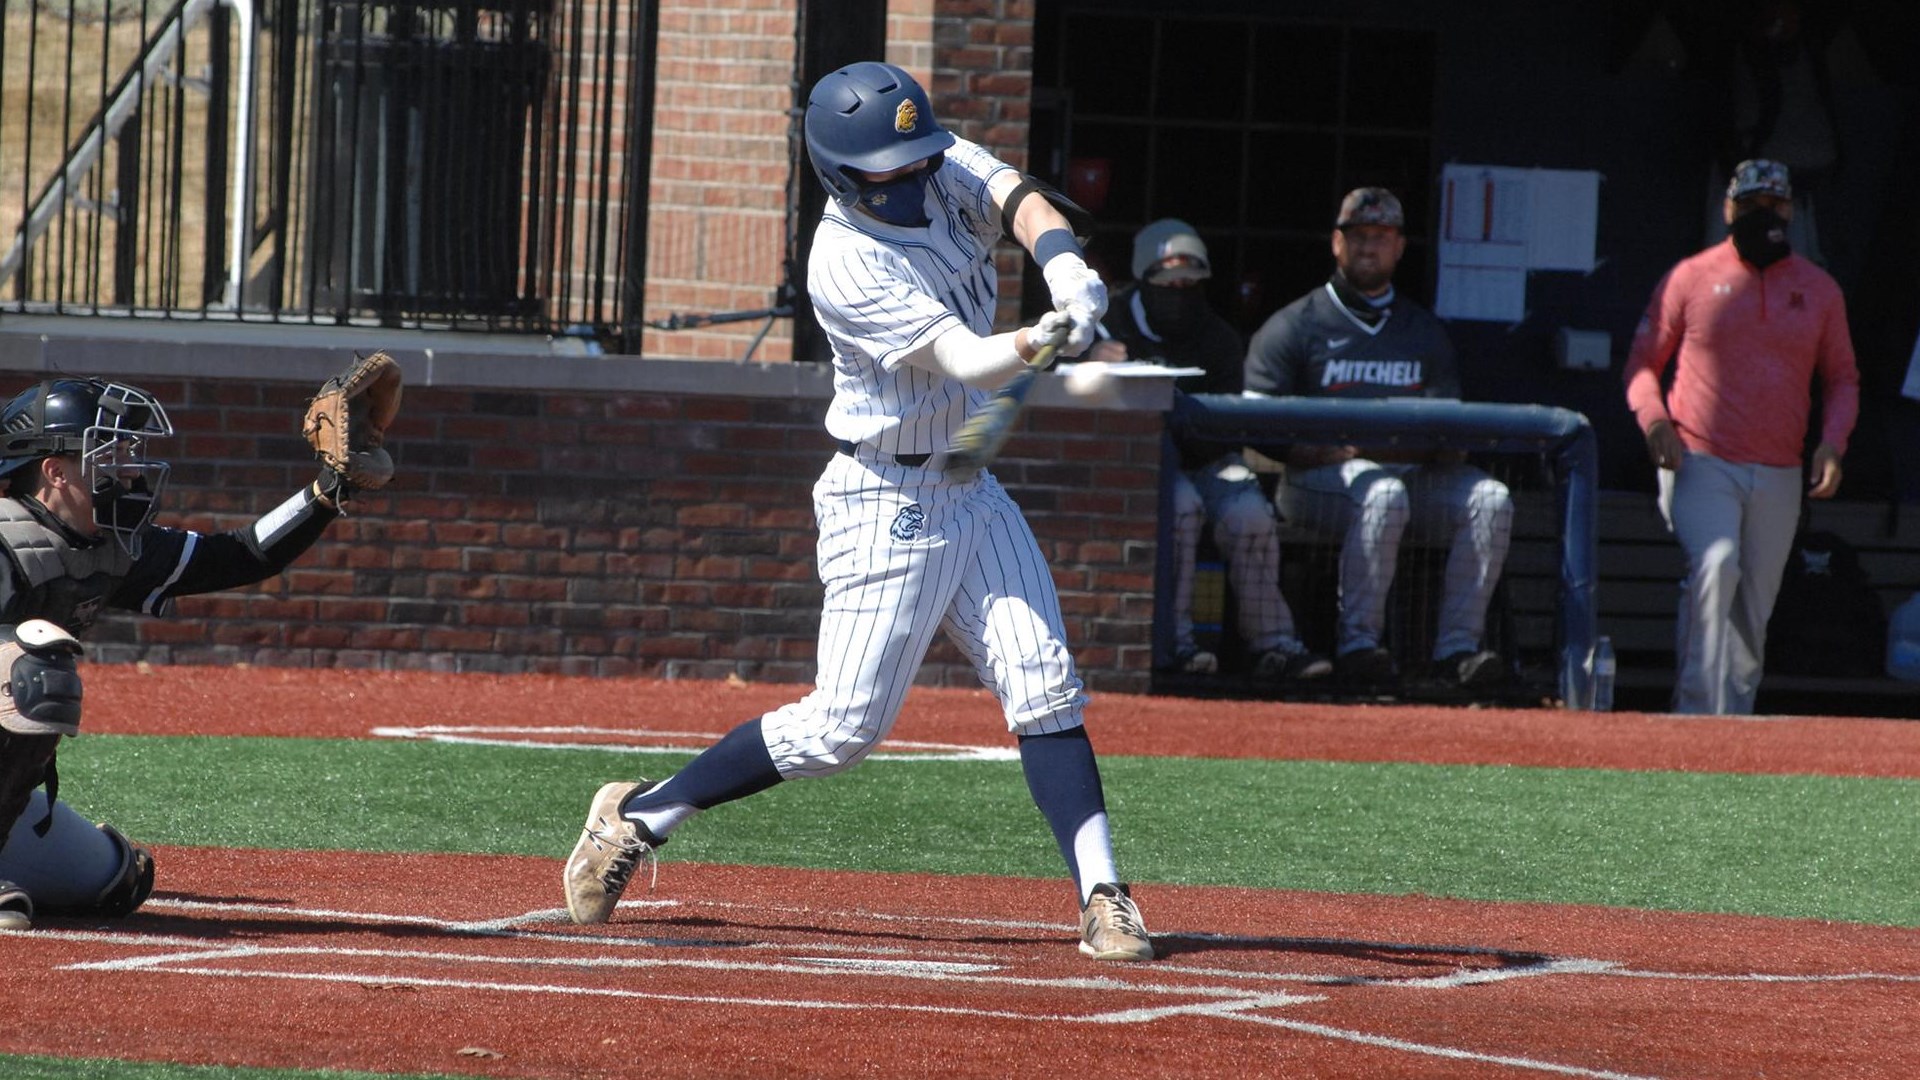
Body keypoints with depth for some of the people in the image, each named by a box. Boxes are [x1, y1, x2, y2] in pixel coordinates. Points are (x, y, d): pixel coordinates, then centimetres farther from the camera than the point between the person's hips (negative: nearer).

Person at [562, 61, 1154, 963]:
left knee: (1046, 690, -3)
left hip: (971, 486, 7)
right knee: (845, 724, -6)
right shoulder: (845, 264, -23)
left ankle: (1102, 902, -5)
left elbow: (1022, 204, -18)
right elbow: (958, 357, -31)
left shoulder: (944, 171, -1)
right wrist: (1033, 344, -52)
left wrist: (1066, 271, -39)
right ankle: (639, 818, 7)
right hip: (887, 506, -7)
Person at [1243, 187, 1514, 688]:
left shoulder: (1425, 332, 24)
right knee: (1384, 495, -37)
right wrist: (1326, 451, -19)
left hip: (1416, 472, 5)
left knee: (1490, 499, -22)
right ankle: (1357, 642, -32)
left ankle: (1457, 646, -22)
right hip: (1319, 475, -5)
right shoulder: (1293, 327, 9)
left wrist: (1447, 443, -10)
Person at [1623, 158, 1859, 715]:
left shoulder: (1818, 289, 11)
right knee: (1715, 564, -27)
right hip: (1700, 464, -4)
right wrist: (1653, 417, -12)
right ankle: (1697, 714, -30)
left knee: (1752, 614, 6)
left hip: (1780, 476, 4)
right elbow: (1643, 362, 8)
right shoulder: (1690, 278, 4)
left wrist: (1833, 441, -1)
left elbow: (1841, 378, 17)